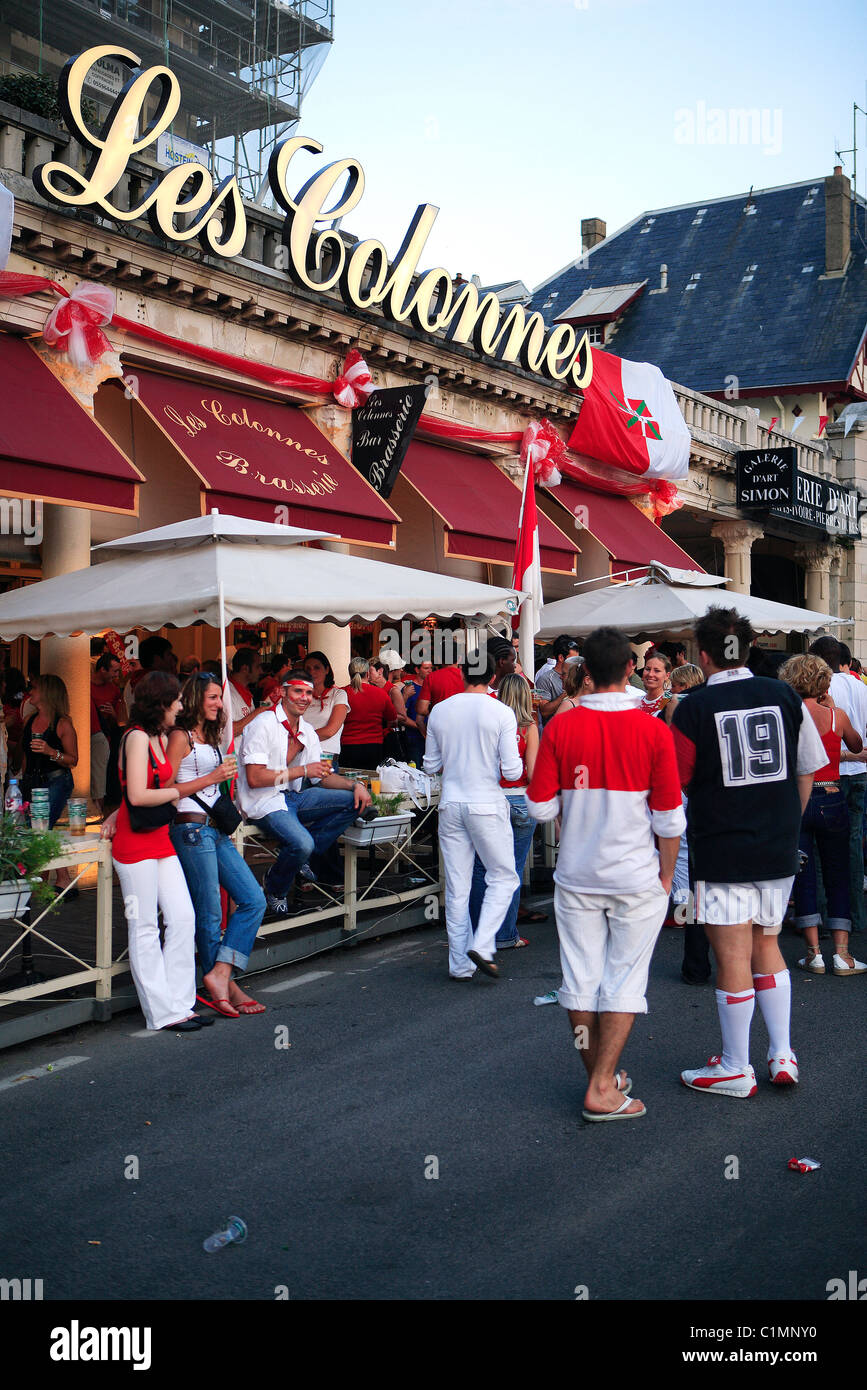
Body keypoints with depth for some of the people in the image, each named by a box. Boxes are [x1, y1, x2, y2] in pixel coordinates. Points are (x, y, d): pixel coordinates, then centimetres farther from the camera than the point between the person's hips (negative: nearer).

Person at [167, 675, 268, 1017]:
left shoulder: (209, 737, 19)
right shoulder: (181, 736, -6)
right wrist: (212, 778, -14)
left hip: (216, 830, 9)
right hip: (192, 829, -9)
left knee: (254, 900, 2)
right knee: (209, 914, -1)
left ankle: (219, 975, -1)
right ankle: (227, 986, 10)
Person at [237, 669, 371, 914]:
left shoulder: (308, 733, 11)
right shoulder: (264, 725, -14)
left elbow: (322, 777, 15)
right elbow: (255, 778, -21)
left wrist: (355, 785, -4)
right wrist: (303, 770, -19)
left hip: (294, 797, 8)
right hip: (264, 802, -8)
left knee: (353, 801, -6)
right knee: (302, 843, -31)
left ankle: (303, 857, -4)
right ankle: (274, 888, 0)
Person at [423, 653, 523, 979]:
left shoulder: (439, 711, 3)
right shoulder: (502, 713, -8)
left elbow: (431, 765, 9)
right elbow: (512, 771, -10)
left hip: (450, 804, 4)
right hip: (487, 805, -4)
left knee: (456, 887, 9)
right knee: (503, 878, 11)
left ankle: (460, 964, 13)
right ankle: (482, 946, -5)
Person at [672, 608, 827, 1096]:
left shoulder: (694, 708, -10)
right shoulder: (785, 696, 1)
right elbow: (807, 771, 8)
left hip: (721, 850, -4)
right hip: (779, 851, 4)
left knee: (733, 959, 4)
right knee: (766, 946, 20)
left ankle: (736, 1070, 14)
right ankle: (783, 1055, 20)